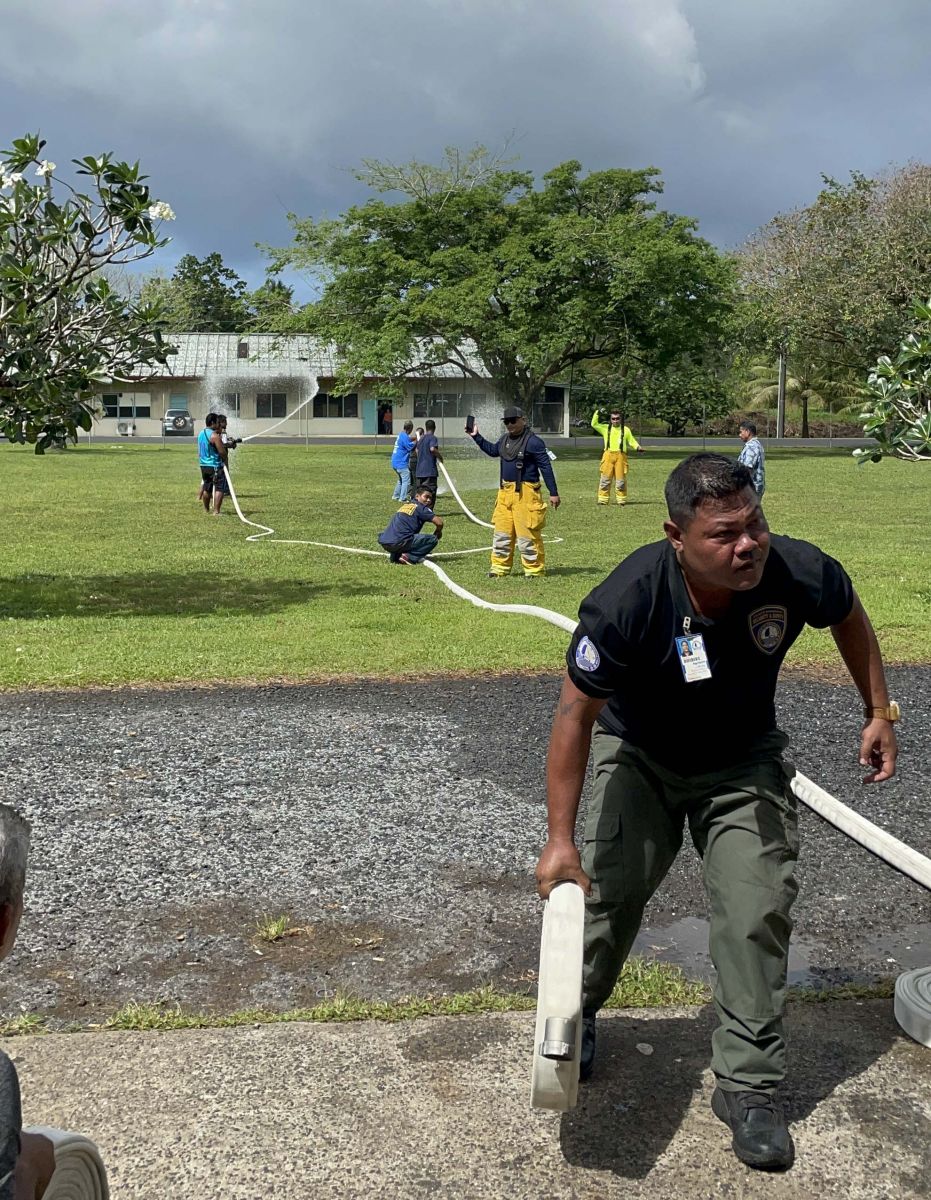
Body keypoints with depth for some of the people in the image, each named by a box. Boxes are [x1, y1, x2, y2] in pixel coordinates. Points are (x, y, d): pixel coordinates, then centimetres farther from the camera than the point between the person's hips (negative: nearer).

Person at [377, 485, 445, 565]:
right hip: (398, 542, -8)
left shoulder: (405, 504, 22)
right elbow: (439, 523, -7)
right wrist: (438, 533, 15)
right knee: (433, 539, 0)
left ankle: (395, 555, 14)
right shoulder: (421, 508, 1)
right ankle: (410, 557, -12)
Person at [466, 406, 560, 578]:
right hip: (505, 491, 8)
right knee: (502, 532, 10)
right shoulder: (504, 440, 12)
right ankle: (500, 567, 20)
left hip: (525, 493, -8)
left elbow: (546, 468, -11)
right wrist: (476, 437, 26)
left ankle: (534, 569, 5)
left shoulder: (533, 442, -12)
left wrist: (553, 493, -13)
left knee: (527, 533, -5)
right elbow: (493, 450, 34)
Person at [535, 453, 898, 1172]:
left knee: (758, 911, -7)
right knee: (608, 889, -5)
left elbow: (849, 617, 0)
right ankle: (575, 1014, 28)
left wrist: (879, 713, 4)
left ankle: (749, 1085, 9)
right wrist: (560, 839, -23)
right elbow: (576, 714, -24)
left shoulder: (799, 573, -27)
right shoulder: (627, 601, -34)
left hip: (744, 763, 2)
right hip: (639, 757, -1)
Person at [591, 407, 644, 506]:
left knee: (621, 479, 1)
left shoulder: (625, 430, 14)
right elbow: (594, 424, 7)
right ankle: (603, 499, 2)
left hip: (620, 456, 0)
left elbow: (632, 441, 15)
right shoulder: (606, 428, 13)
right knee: (605, 478, -2)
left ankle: (621, 499, 9)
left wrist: (638, 447, -2)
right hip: (608, 455, 0)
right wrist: (597, 413, 0)